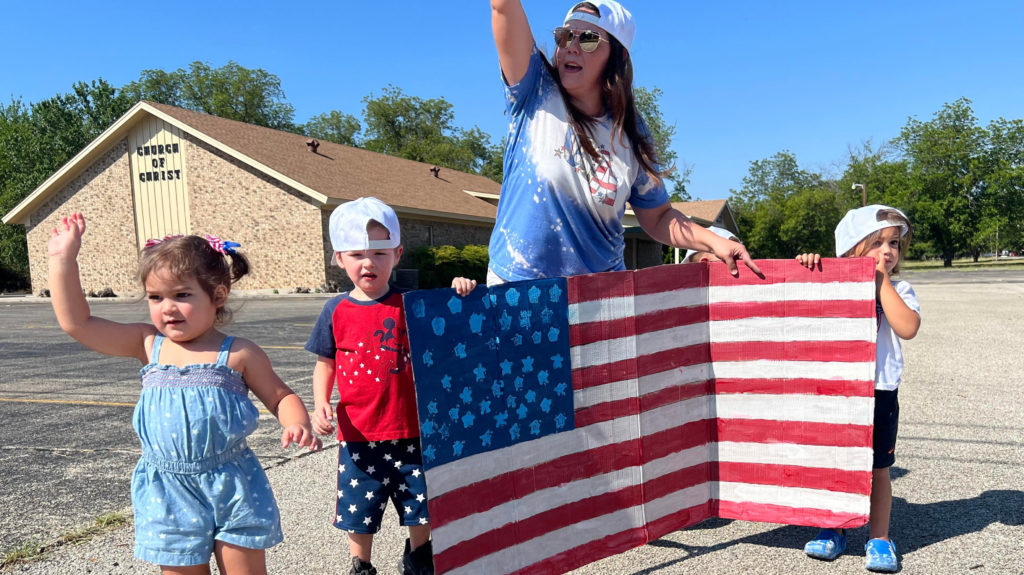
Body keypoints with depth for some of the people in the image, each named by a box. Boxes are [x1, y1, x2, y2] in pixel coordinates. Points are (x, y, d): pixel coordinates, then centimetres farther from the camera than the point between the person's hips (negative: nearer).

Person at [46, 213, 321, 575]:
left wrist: (297, 424, -20)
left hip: (233, 487, -2)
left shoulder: (238, 354, -7)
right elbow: (77, 323, -1)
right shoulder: (148, 345, 1)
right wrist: (63, 259, -3)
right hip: (168, 491, 3)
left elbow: (281, 397, 0)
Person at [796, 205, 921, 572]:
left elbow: (907, 328, -15)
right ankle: (832, 531, 27)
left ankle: (879, 539, 23)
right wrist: (805, 268, -13)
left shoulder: (898, 291, 2)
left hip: (879, 393, -1)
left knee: (877, 470, 7)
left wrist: (882, 281, -14)